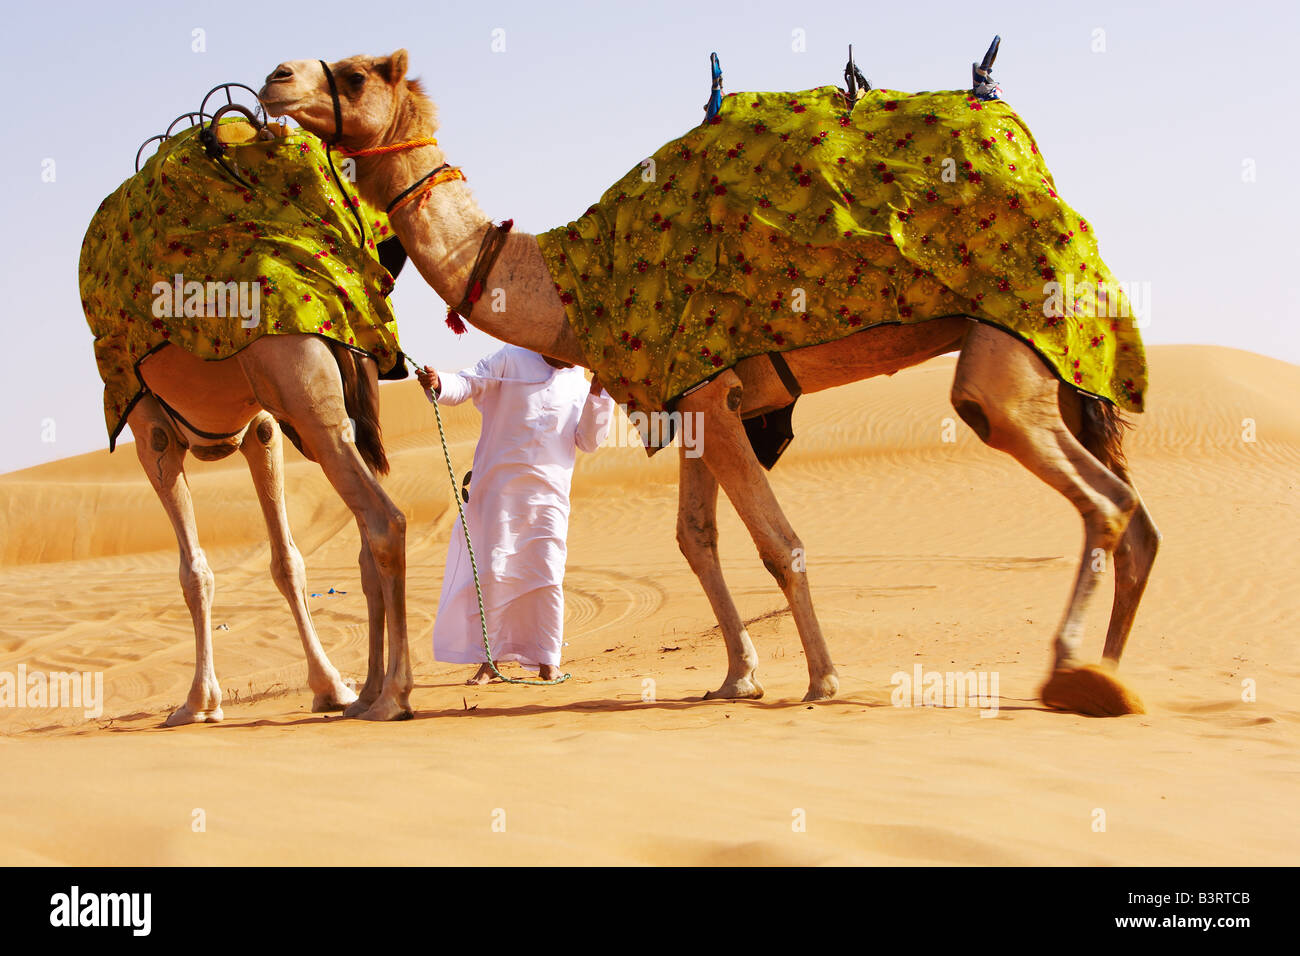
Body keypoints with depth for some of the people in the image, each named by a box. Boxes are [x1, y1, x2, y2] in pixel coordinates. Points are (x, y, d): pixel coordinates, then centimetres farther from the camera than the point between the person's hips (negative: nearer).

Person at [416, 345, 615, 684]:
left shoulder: (578, 383, 12)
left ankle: (547, 661, 10)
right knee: (491, 571, -3)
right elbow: (467, 384, -7)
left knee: (547, 577, -1)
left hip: (549, 494, 3)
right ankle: (486, 660, 5)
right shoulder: (511, 360, 1)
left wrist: (598, 397, -4)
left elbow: (589, 440, 9)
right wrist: (438, 384, -28)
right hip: (499, 488, -3)